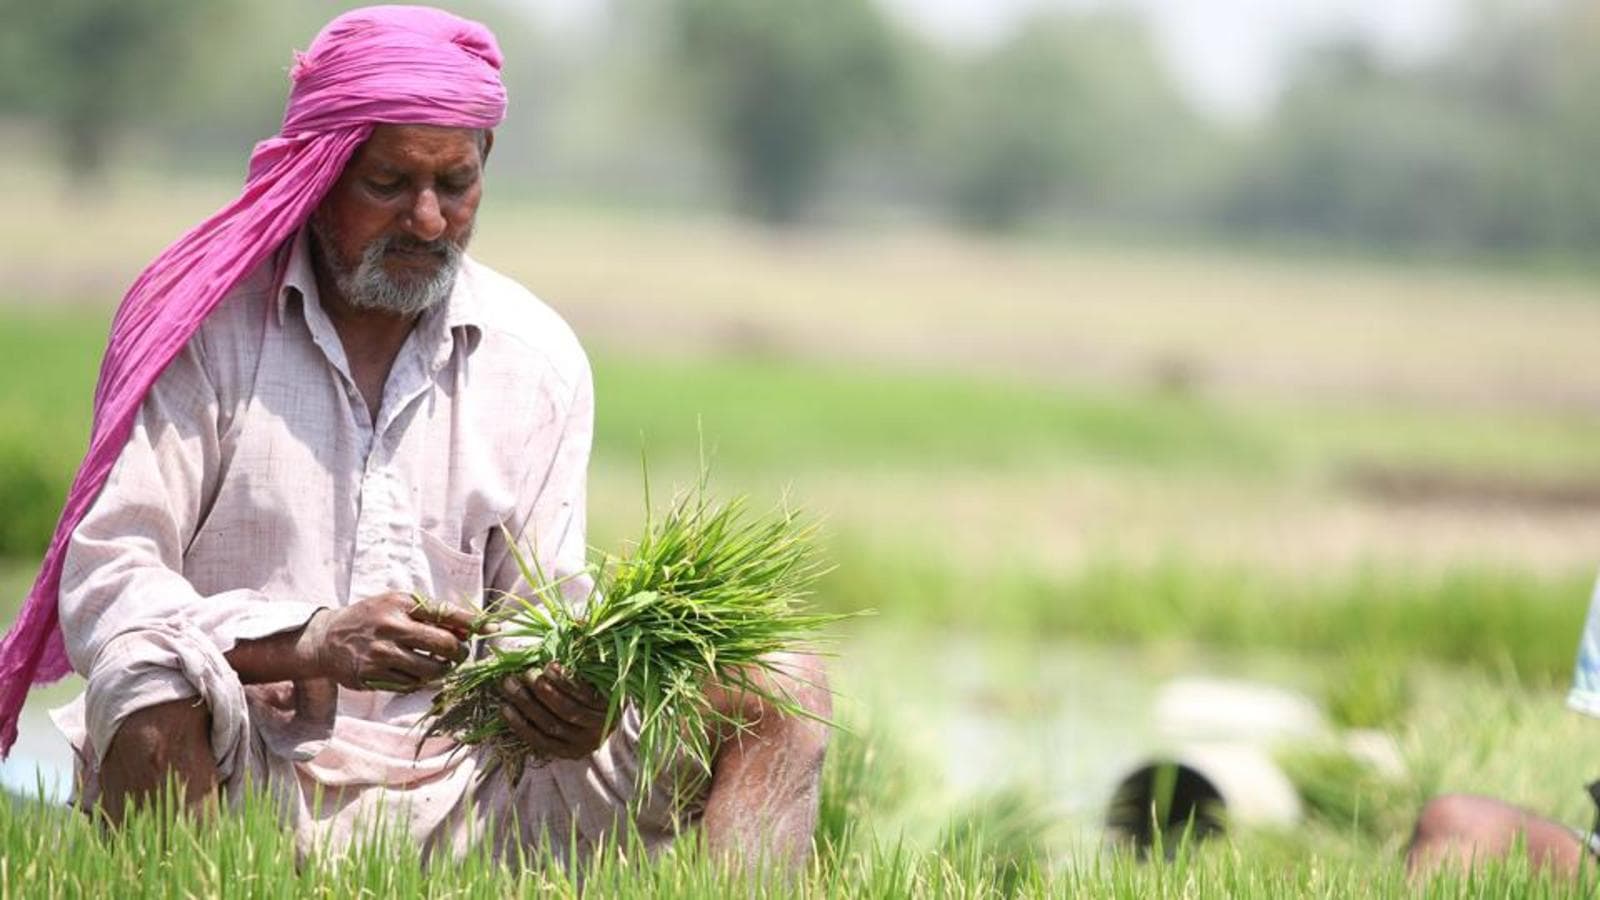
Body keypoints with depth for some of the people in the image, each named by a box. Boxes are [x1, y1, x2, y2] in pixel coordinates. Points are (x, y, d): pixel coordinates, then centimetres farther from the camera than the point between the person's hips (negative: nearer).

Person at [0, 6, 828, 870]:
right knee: (158, 690, -38)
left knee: (782, 694, -10)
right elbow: (101, 590, -10)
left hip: (457, 789, 4)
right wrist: (310, 643, -27)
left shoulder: (539, 360, 11)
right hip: (239, 779, -4)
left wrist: (569, 702, -18)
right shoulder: (204, 323, -1)